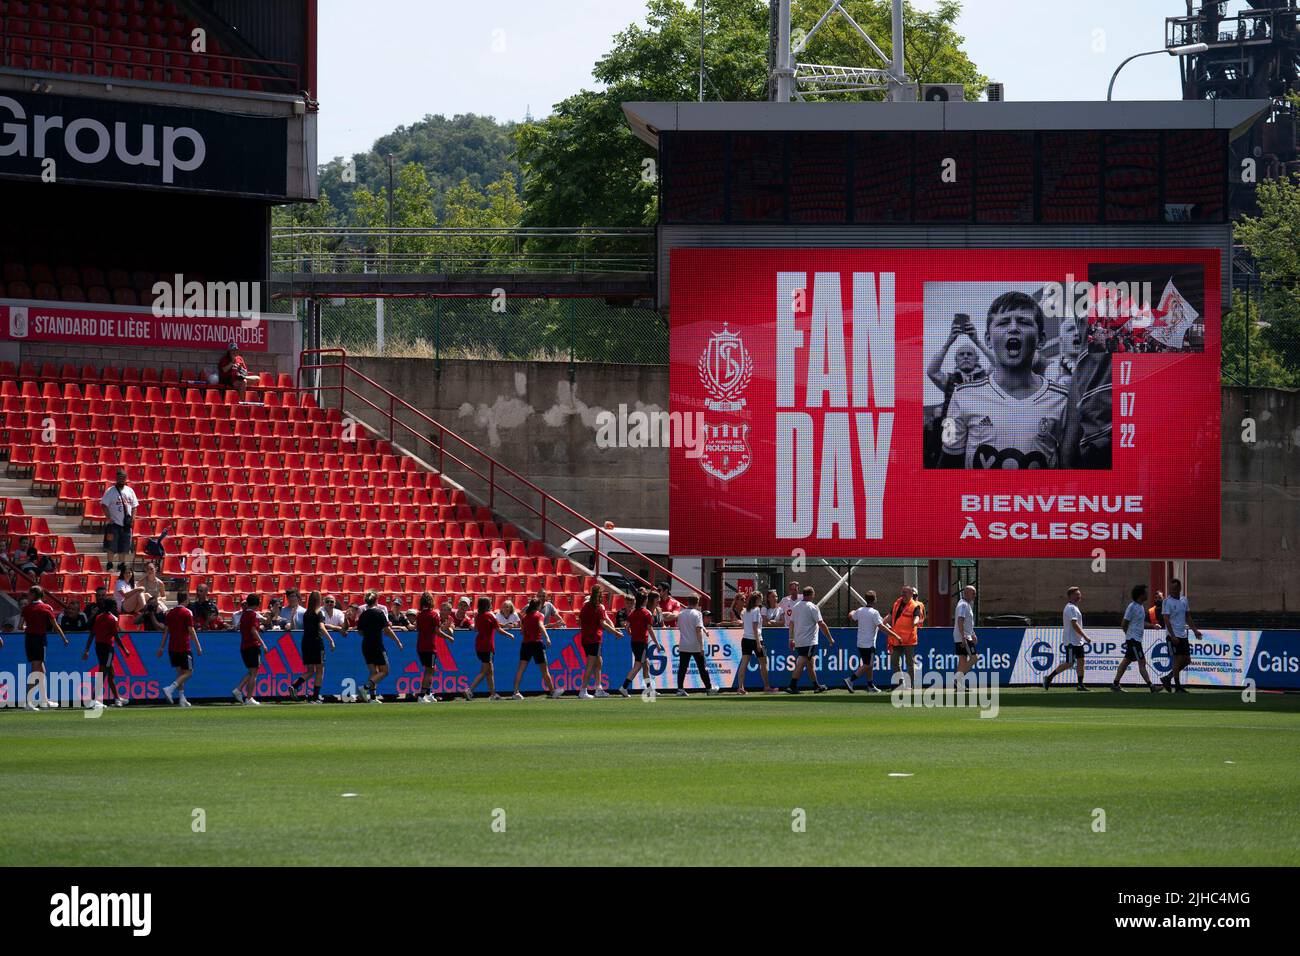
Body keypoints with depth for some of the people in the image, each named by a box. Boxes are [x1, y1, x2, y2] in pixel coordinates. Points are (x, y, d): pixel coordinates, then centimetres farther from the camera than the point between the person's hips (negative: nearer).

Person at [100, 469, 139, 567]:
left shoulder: (130, 491, 9)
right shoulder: (110, 491, -5)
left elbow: (134, 506, 14)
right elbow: (104, 505, -8)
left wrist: (133, 518, 2)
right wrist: (109, 518, -15)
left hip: (126, 524, 4)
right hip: (114, 523, -4)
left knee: (124, 547, 8)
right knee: (112, 546, -3)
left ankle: (122, 563, 16)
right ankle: (110, 563, 3)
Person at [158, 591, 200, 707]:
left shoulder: (170, 613, 8)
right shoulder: (187, 613, -9)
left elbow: (166, 631, 10)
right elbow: (191, 631, -13)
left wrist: (161, 647, 13)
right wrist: (198, 646, -9)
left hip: (172, 648, 6)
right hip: (184, 648, -6)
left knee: (180, 672, 13)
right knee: (188, 672, -1)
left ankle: (182, 699, 10)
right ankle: (170, 689, -20)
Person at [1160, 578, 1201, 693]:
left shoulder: (1184, 600, 11)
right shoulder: (1167, 602, -9)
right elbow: (1166, 620, -16)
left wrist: (1194, 630, 13)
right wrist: (1173, 636, -23)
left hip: (1183, 635, 7)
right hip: (1173, 636, -7)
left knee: (1187, 661, 7)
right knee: (1178, 660, -7)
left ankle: (1168, 678, 18)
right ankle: (1178, 687, 0)